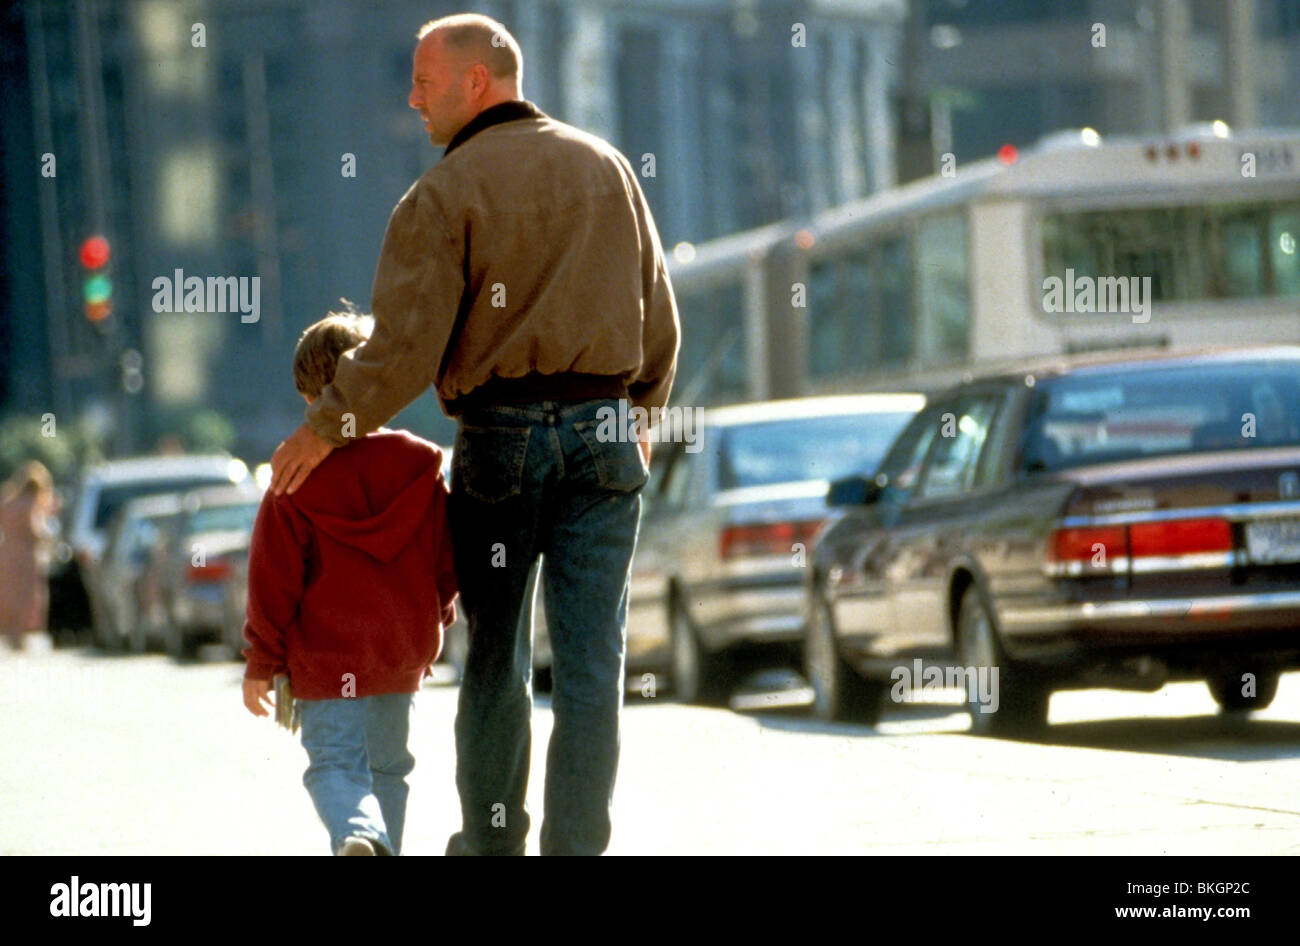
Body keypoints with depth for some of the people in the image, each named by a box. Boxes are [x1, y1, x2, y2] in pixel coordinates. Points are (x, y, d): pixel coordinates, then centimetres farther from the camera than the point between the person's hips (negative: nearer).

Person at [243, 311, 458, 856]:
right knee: (388, 764, 18)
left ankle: (358, 836, -35)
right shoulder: (422, 469, 1)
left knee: (336, 764, -6)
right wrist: (432, 624, 25)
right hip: (406, 653, 4)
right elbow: (447, 560, 7)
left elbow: (275, 581, -7)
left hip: (329, 657, -4)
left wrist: (262, 663, 2)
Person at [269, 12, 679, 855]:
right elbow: (659, 314, 13)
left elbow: (404, 349, -13)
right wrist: (644, 414, 28)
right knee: (591, 657, 1)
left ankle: (491, 842, 19)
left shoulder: (445, 194, -8)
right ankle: (577, 847, -2)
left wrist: (327, 428, 0)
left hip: (498, 433, -3)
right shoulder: (605, 165, 8)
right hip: (601, 426, 3)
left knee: (496, 651, 12)